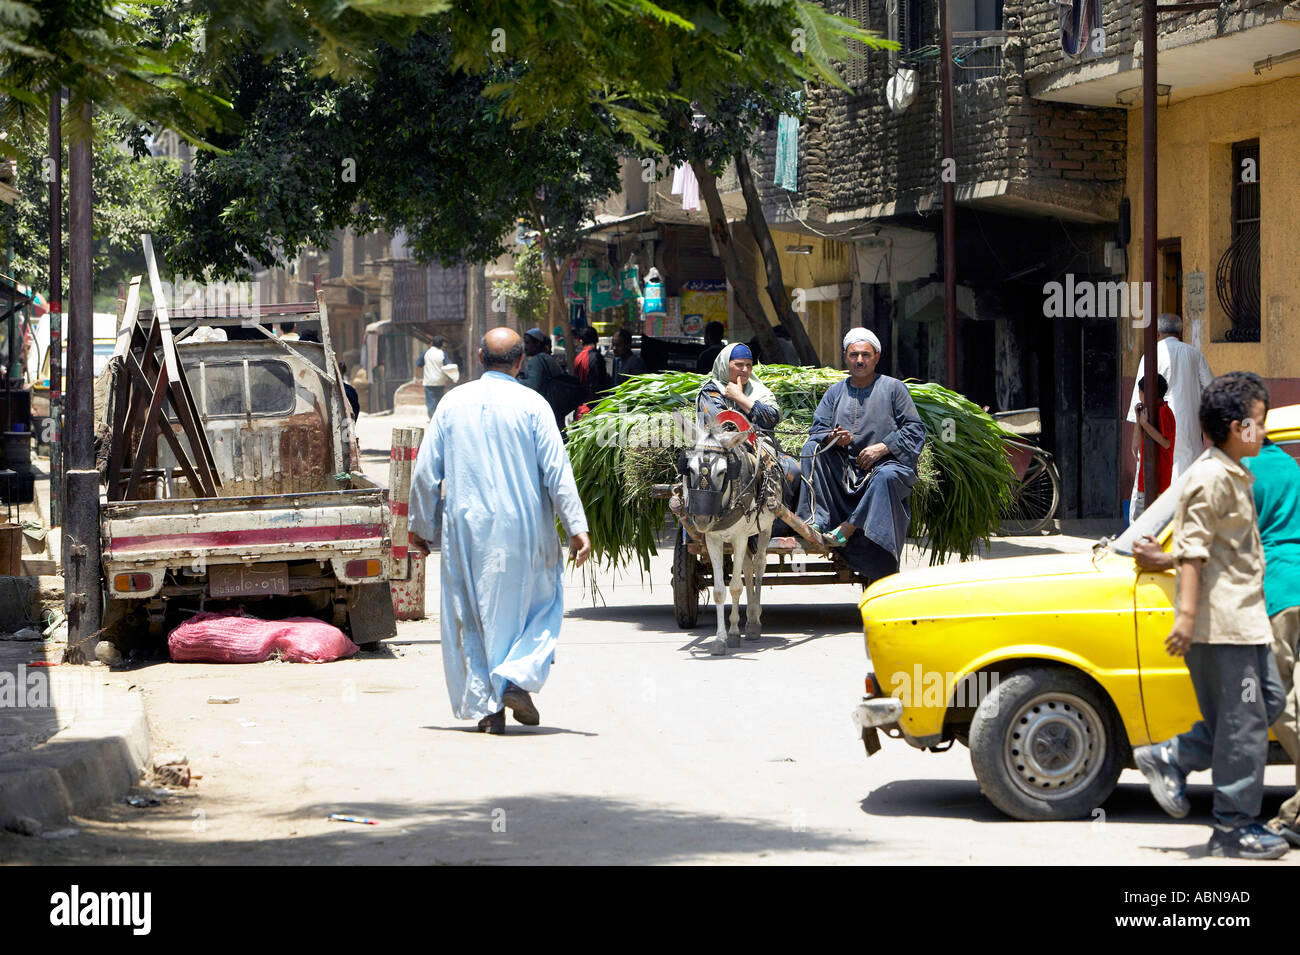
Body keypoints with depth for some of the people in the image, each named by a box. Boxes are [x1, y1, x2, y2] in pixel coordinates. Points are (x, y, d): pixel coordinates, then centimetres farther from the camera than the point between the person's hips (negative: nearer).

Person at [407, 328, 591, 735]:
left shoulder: (453, 402, 2)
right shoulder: (532, 405, -5)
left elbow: (426, 471, 5)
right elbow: (557, 471, -8)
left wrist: (421, 525, 15)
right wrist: (576, 528, -6)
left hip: (465, 527, 2)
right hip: (522, 528, -2)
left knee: (470, 613, 10)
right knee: (540, 604, 13)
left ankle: (485, 705, 7)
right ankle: (516, 679, -6)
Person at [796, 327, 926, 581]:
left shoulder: (893, 388, 7)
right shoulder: (836, 392, 18)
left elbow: (915, 429, 0)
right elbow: (818, 429, 10)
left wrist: (882, 447, -13)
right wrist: (832, 438, -15)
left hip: (886, 463, -4)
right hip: (843, 469, 4)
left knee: (887, 477, -37)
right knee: (811, 448, -17)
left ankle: (848, 528, -35)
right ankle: (818, 519, -29)